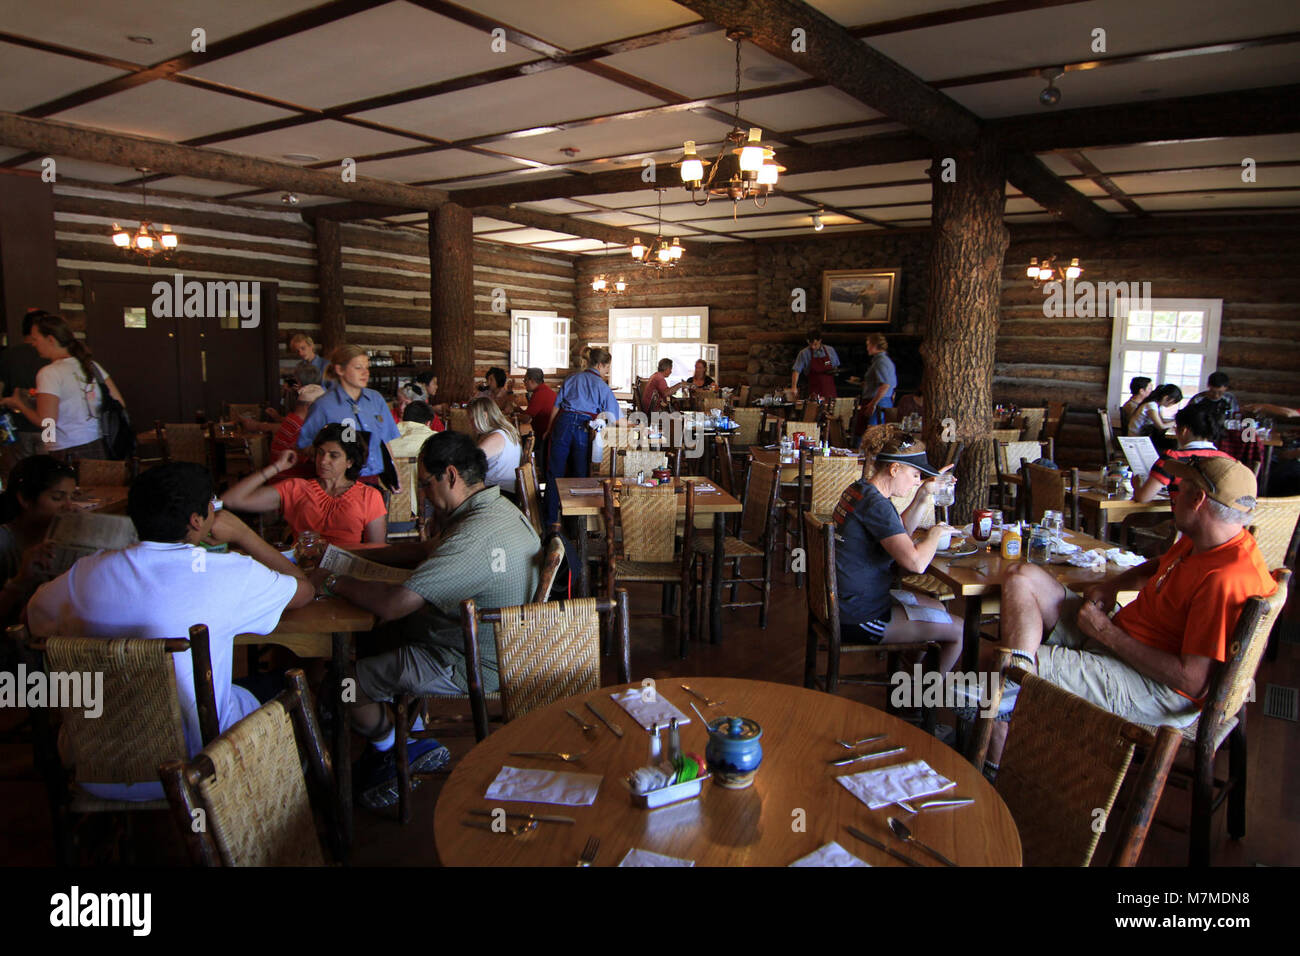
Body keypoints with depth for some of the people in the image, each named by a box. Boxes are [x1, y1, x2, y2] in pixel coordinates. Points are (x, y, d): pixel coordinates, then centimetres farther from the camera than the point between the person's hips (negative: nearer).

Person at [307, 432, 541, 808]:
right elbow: (426, 550, 16)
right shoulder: (496, 507, 1)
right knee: (372, 638, 22)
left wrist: (332, 581, -14)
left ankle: (395, 755, 27)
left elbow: (392, 605, -32)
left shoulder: (474, 537, -32)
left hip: (471, 665, -10)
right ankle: (413, 741, 28)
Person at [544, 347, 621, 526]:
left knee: (555, 472, 7)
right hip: (584, 427, -2)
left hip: (563, 422, 2)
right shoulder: (602, 386, 5)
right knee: (580, 474, 9)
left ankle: (550, 520, 8)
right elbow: (613, 416, 2)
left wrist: (550, 429, 18)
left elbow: (556, 406, 13)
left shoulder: (571, 379, 15)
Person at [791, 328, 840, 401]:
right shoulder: (804, 354, -4)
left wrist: (835, 371, -4)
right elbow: (796, 371, -9)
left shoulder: (830, 351, 5)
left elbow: (836, 366, 20)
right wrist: (794, 387, -21)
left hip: (830, 390, 2)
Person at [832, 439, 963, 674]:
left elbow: (901, 531, 21)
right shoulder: (876, 504, -24)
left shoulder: (859, 489, 7)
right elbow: (916, 563, -31)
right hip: (858, 620, -11)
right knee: (960, 631, 0)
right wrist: (935, 532, -12)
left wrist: (924, 495, 8)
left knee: (936, 608, 26)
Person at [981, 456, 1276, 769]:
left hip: (1154, 690, -10)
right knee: (1022, 577, -1)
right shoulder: (1198, 541, 4)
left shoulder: (1225, 580, -27)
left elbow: (1194, 682, -29)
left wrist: (1106, 632, -21)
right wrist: (1111, 585, 7)